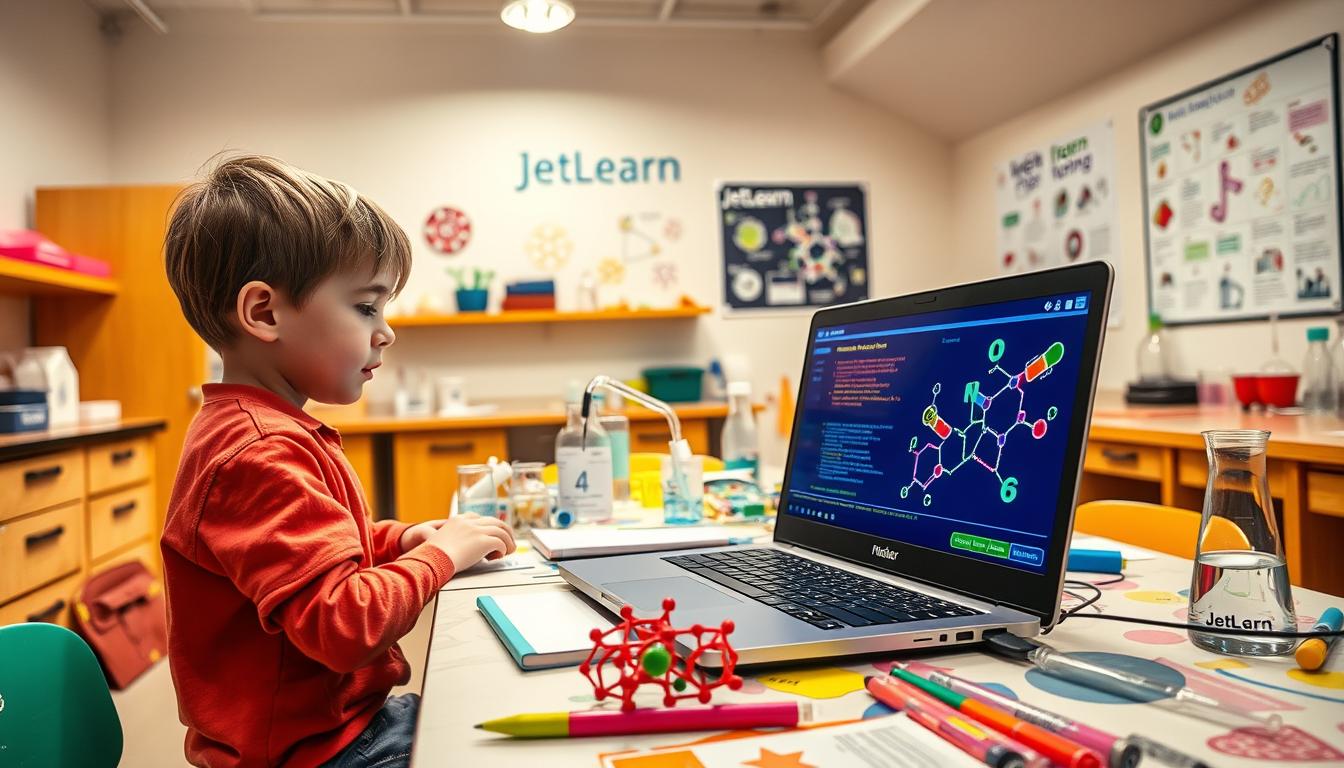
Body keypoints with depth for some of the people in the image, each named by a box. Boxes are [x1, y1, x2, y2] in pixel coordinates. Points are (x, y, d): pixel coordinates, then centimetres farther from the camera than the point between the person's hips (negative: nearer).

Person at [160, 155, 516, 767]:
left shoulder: (264, 428, 9)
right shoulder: (260, 454, -26)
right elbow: (344, 624, -31)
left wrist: (399, 539, 6)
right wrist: (439, 554, -15)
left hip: (340, 713, 10)